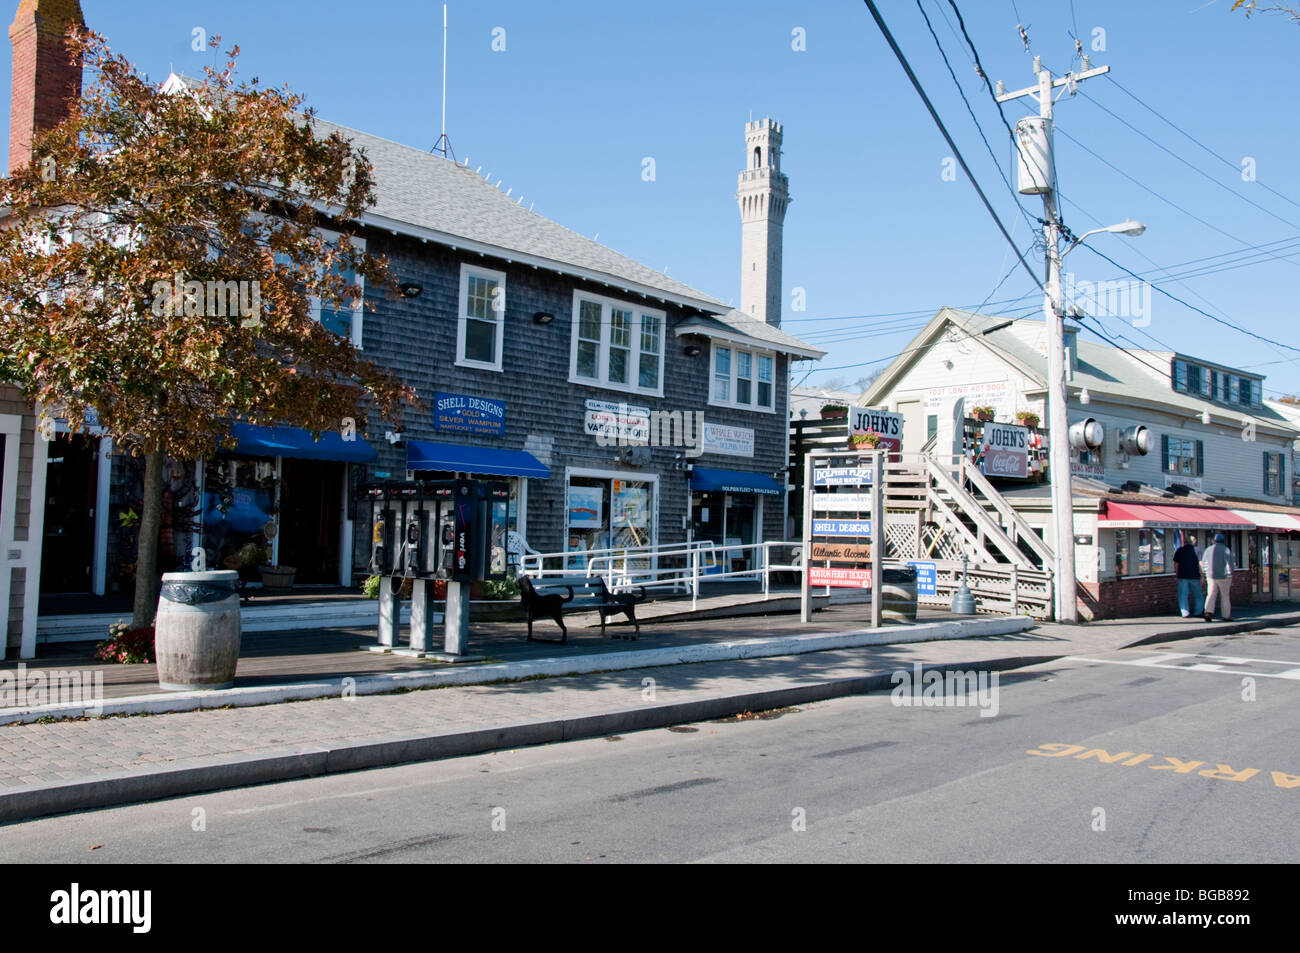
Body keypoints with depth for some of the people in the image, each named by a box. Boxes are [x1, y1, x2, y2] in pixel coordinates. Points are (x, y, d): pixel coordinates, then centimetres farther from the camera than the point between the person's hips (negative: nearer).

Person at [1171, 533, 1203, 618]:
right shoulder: (1196, 550, -2)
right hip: (1195, 576, 0)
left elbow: (1176, 564, 2)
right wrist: (1202, 576, -1)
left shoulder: (1179, 550, 2)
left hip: (1183, 576, 0)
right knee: (1197, 594, 15)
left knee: (1183, 595, 2)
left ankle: (1185, 612, -8)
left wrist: (1177, 574, 13)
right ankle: (1198, 611, 21)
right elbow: (1200, 564, -7)